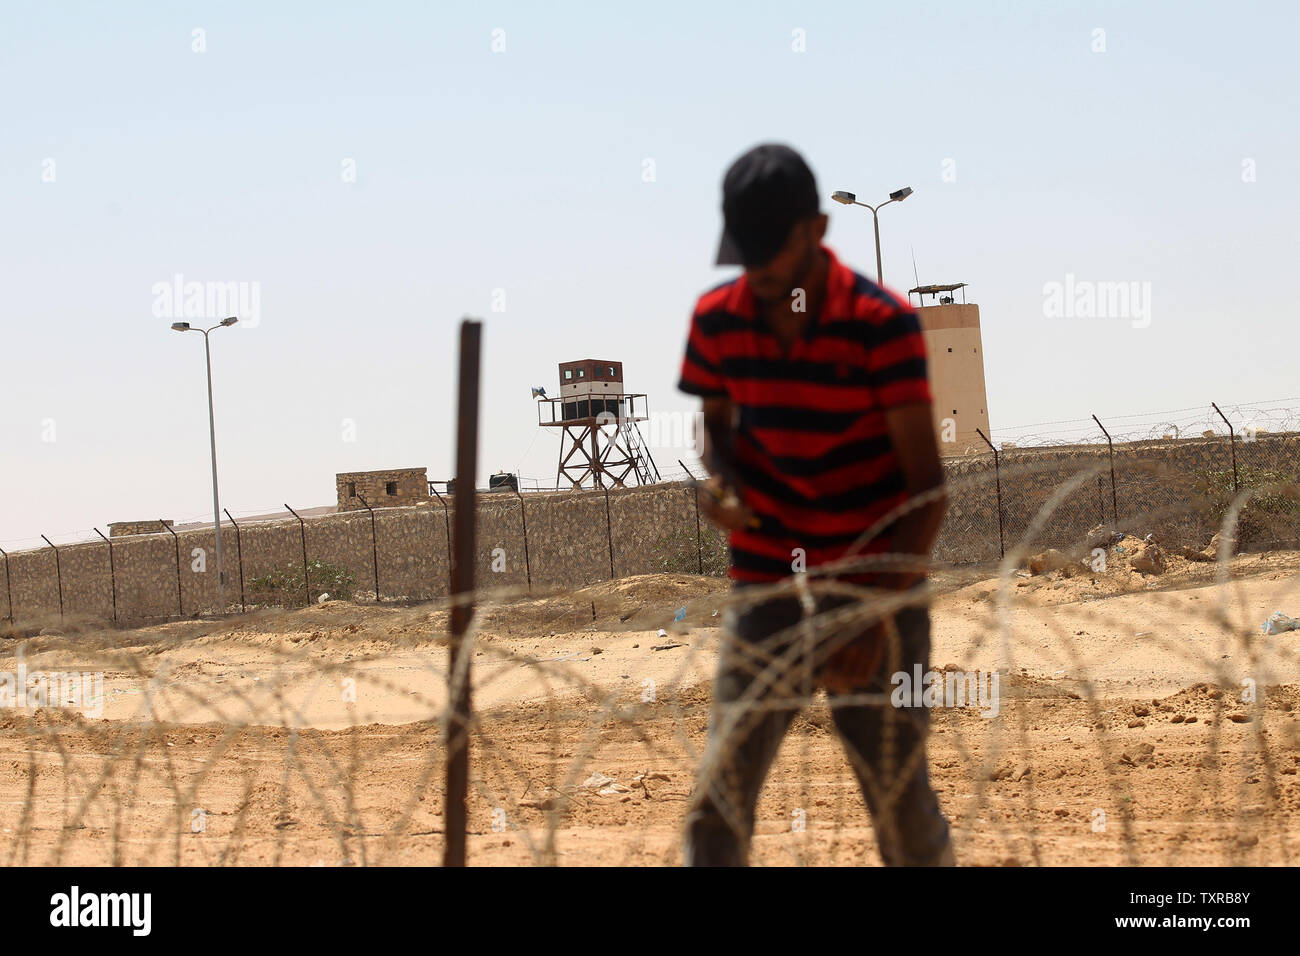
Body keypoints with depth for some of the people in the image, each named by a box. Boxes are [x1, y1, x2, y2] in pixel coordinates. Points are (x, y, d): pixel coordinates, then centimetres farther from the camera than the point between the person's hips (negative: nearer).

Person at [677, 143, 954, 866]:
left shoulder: (883, 323, -13)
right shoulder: (718, 319, 0)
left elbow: (928, 483, -13)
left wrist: (877, 613, -21)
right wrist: (718, 480, -6)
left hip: (875, 592, -3)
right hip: (765, 592, 3)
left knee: (902, 805, 1)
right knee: (717, 808, -5)